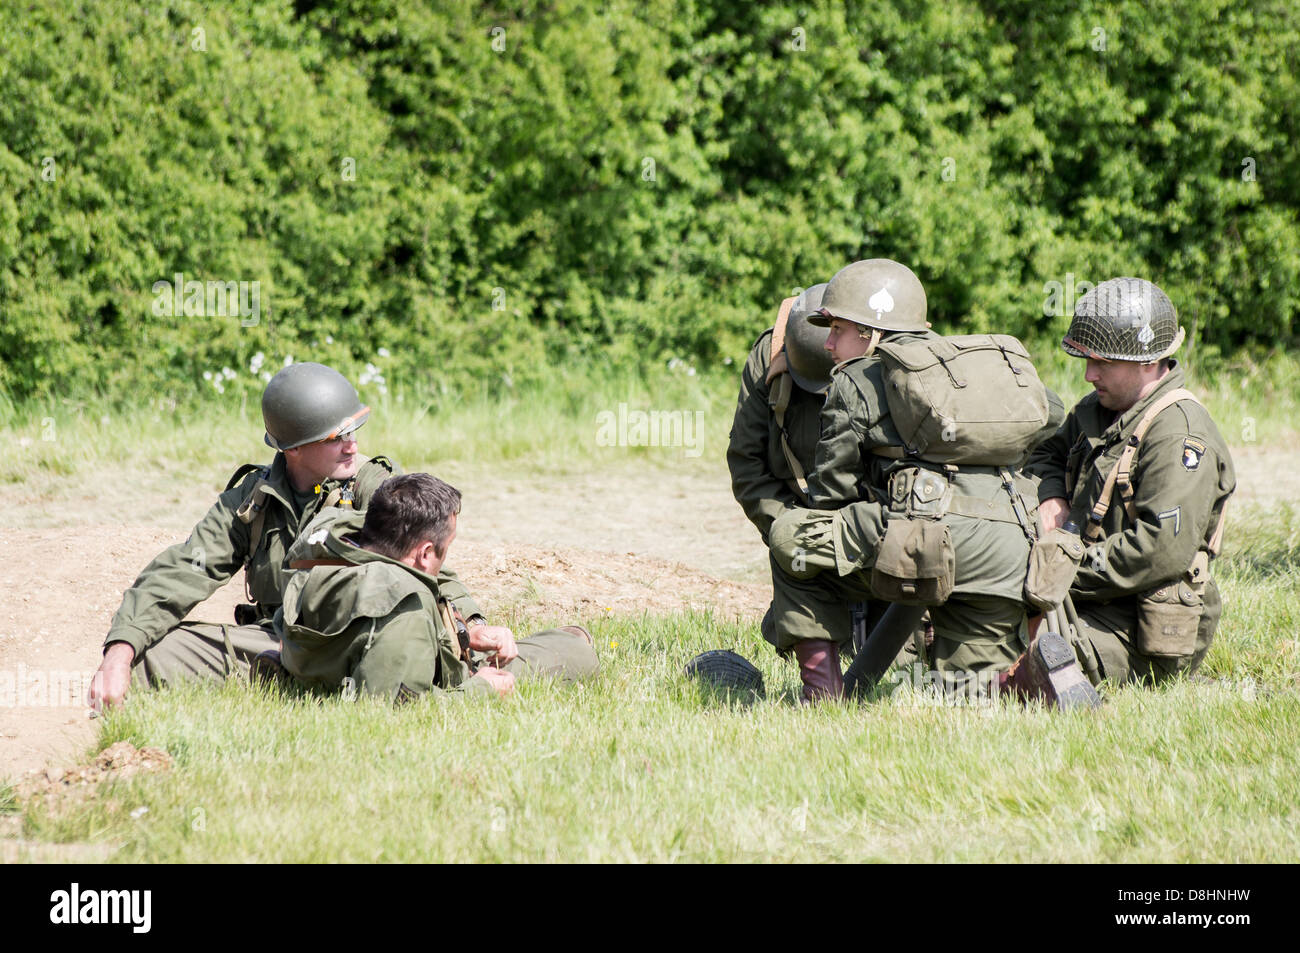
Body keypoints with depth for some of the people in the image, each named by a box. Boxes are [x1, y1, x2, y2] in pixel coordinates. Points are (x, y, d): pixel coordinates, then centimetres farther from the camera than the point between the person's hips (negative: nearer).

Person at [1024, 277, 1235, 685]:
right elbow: (1046, 453, 35)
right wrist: (1052, 496, 9)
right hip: (1089, 602, 10)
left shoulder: (1180, 433, -17)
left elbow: (1164, 549, -26)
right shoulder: (1098, 409, 14)